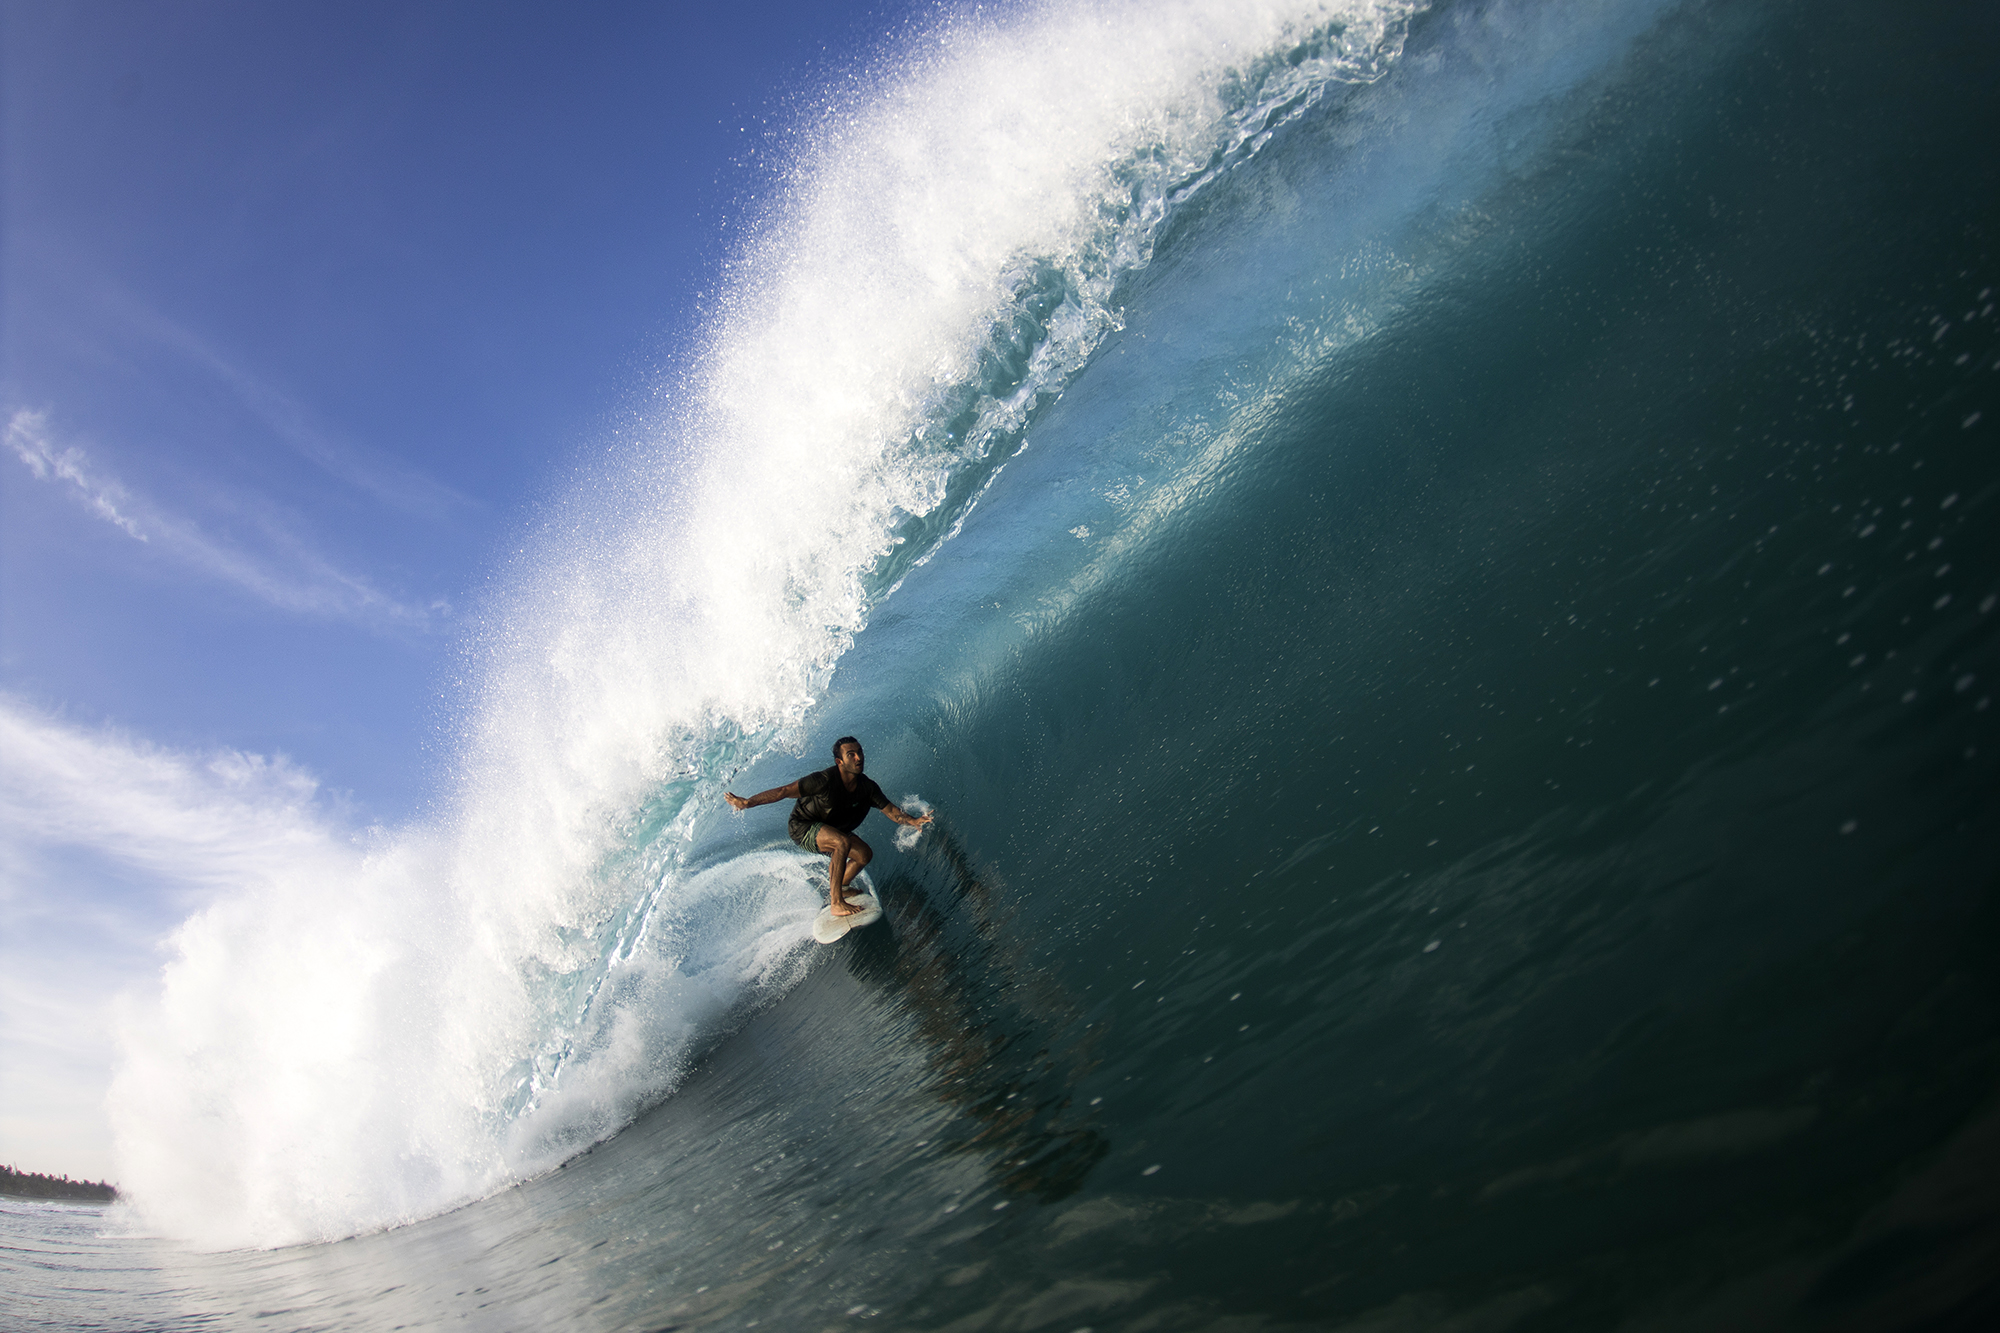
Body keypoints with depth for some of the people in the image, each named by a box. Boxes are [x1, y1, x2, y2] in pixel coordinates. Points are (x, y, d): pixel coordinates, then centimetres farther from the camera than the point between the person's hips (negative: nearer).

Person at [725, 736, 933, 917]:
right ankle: (836, 903, -24)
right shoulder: (825, 780, -31)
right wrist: (747, 803, -30)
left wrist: (912, 820, -23)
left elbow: (890, 810, -5)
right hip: (801, 827, -7)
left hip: (828, 828, 7)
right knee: (842, 842, -31)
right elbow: (784, 791, -28)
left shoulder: (867, 787, -12)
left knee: (864, 854, 1)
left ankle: (836, 890, 23)